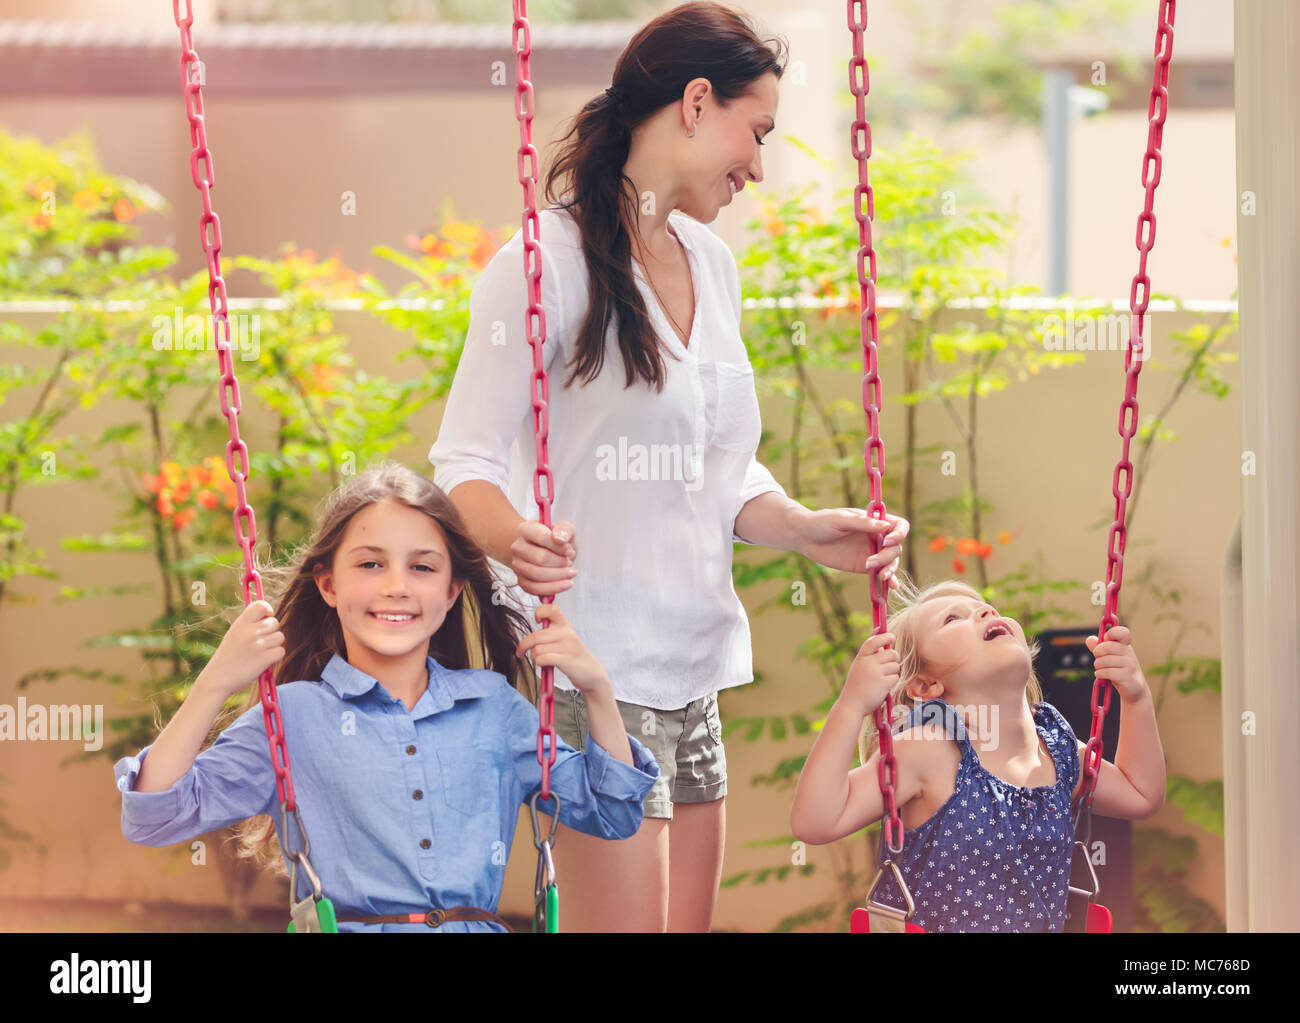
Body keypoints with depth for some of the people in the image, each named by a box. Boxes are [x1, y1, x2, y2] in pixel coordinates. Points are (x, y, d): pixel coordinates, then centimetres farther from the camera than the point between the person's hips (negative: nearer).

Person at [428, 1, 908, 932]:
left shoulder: (711, 264, 16)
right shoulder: (551, 259, -9)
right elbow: (465, 459, -13)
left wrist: (809, 531, 3)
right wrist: (511, 537, -33)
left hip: (695, 670, 8)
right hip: (596, 671, -8)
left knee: (690, 922, 8)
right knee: (625, 918, -10)